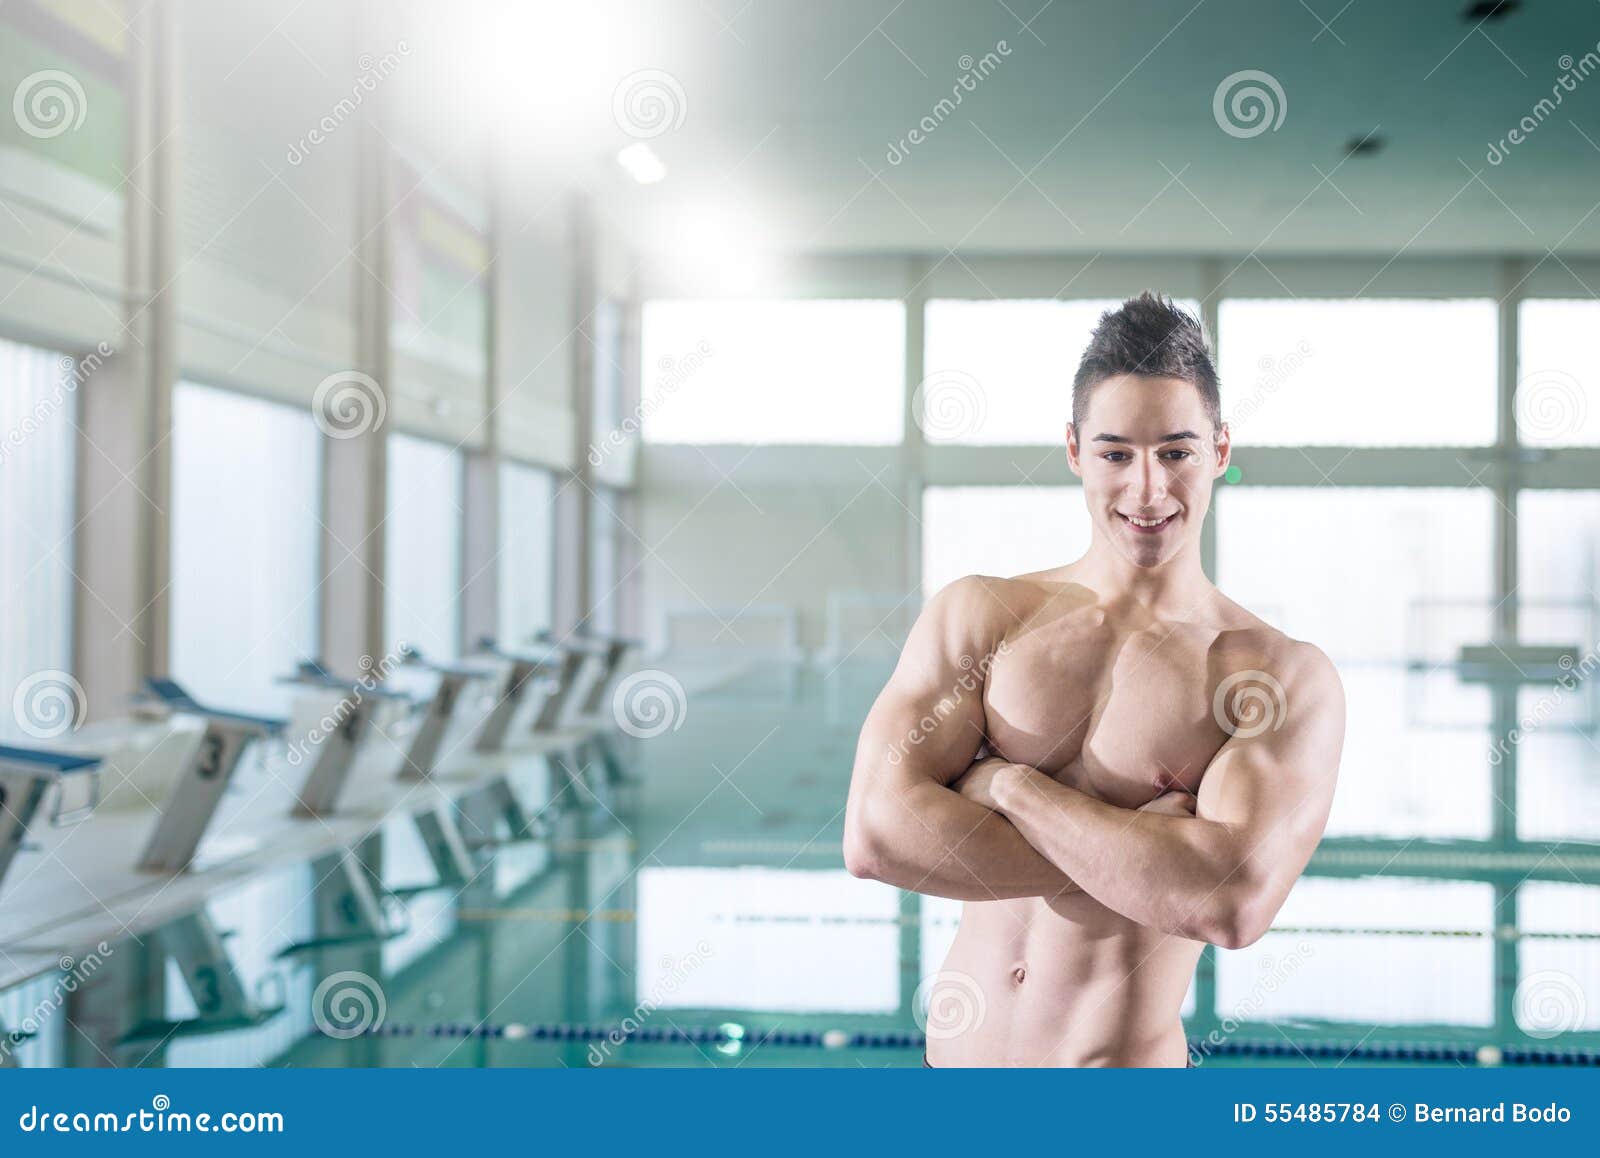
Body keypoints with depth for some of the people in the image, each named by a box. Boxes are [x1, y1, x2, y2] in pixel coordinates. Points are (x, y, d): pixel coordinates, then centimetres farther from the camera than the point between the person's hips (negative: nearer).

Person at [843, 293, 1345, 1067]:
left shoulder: (1290, 680, -8)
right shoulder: (976, 617, -3)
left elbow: (1235, 902, -23)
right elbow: (875, 834, -14)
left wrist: (1010, 785, -17)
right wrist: (1135, 857, -16)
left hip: (1126, 1058, -2)